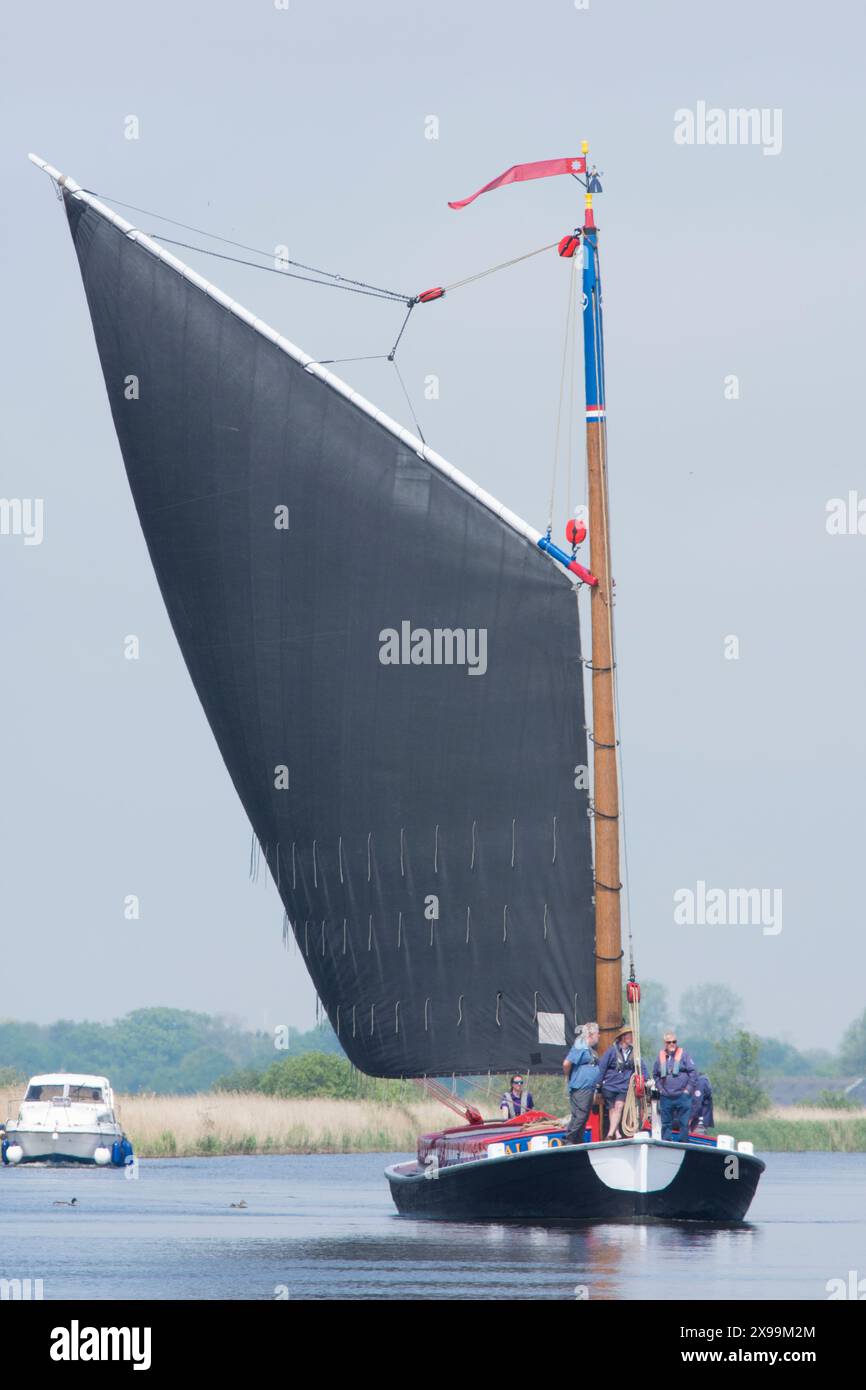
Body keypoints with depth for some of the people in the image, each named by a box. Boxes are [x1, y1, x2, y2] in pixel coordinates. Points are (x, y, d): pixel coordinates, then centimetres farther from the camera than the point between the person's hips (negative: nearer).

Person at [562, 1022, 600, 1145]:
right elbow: (566, 1063, -21)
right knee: (579, 1116, -12)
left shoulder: (590, 1049, 17)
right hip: (580, 1088, -10)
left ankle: (578, 1141, 12)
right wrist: (568, 1077, -8)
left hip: (588, 1089, 10)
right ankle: (568, 1140, -12)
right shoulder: (580, 1048, -14)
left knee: (583, 1116, 10)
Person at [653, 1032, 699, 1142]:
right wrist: (660, 1088, 10)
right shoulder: (661, 1056, 10)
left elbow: (693, 1072, -2)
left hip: (682, 1096, -3)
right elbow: (655, 1075, 22)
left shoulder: (683, 1054, -1)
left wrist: (688, 1089, -6)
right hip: (666, 1097, 3)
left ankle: (683, 1144, -1)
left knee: (684, 1123, -4)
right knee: (666, 1124, 5)